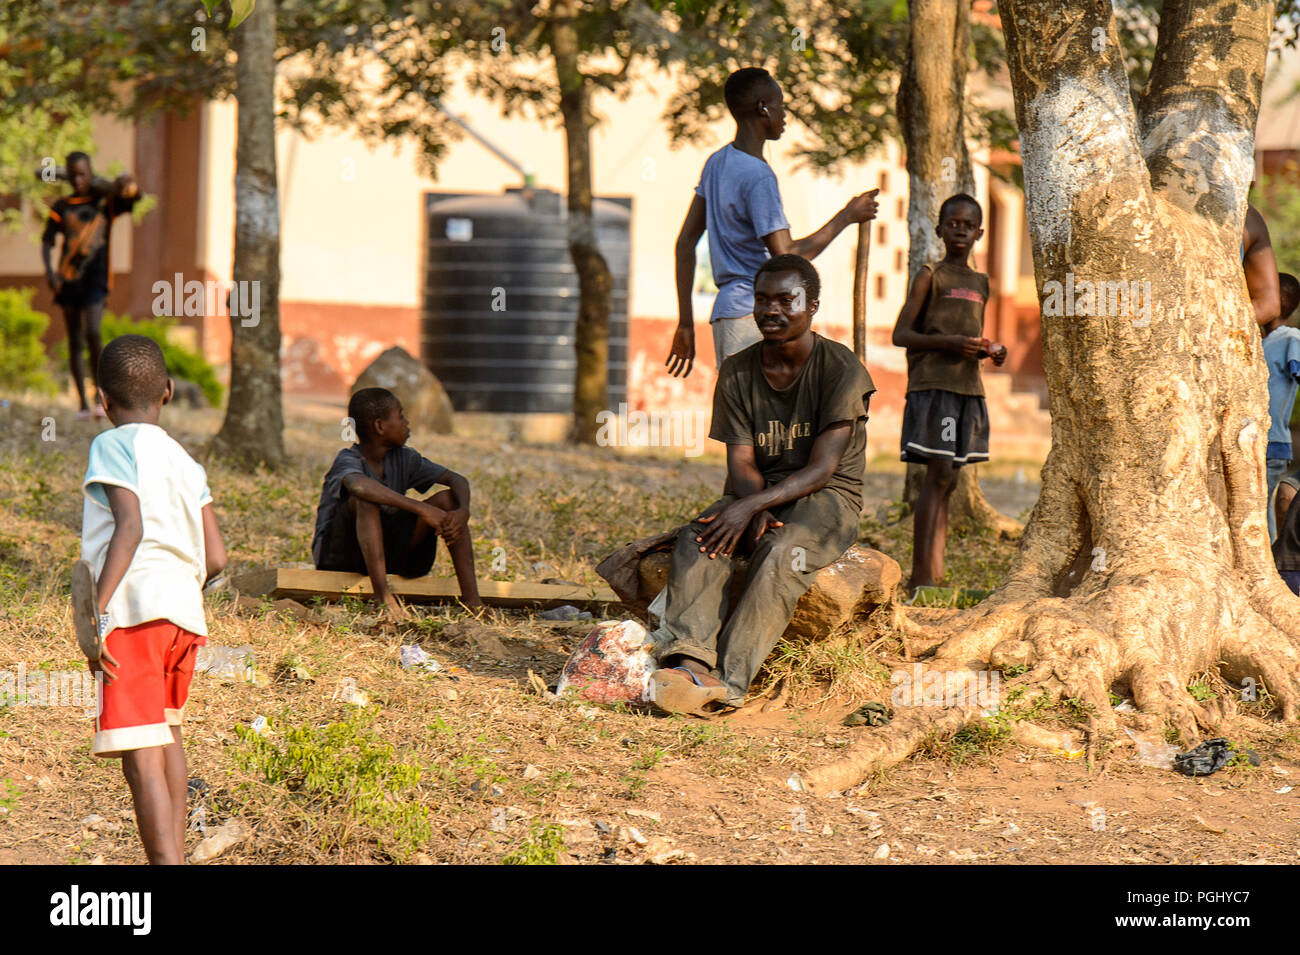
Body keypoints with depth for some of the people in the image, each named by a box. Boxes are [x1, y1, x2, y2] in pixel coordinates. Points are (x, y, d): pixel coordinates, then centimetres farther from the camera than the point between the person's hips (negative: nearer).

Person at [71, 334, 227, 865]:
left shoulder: (112, 446, 0)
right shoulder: (186, 463, 18)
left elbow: (131, 526, -16)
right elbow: (215, 558, 12)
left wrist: (97, 609, -19)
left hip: (132, 610, -8)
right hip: (185, 612, 8)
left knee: (141, 757, -12)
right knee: (166, 733, 28)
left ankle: (166, 864, -21)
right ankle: (175, 852, 33)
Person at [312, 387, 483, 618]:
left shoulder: (403, 459, 3)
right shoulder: (347, 460, -19)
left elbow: (457, 480, 1)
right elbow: (359, 485, -44)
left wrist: (463, 511, -23)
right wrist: (422, 509, -44)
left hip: (384, 551, 7)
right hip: (338, 558, -6)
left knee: (448, 499, -7)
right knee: (366, 500, -34)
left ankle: (471, 599, -15)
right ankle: (383, 595, -42)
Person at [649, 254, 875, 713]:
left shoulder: (841, 370, -10)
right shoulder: (737, 373, 5)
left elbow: (821, 469, -17)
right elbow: (741, 461, -1)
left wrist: (752, 505, -30)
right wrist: (757, 512, -24)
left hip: (827, 499, -4)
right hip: (761, 495, 4)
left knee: (780, 552, -37)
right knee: (696, 540, -28)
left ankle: (728, 680, -47)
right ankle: (688, 662, -47)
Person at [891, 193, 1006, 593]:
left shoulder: (980, 283, 18)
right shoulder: (930, 276, -1)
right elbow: (901, 334, -5)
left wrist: (992, 350, 6)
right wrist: (949, 342, -18)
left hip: (968, 386, 7)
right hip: (932, 384, -7)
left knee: (945, 481, 6)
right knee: (939, 475, -14)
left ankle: (933, 574, 7)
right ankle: (921, 573, -15)